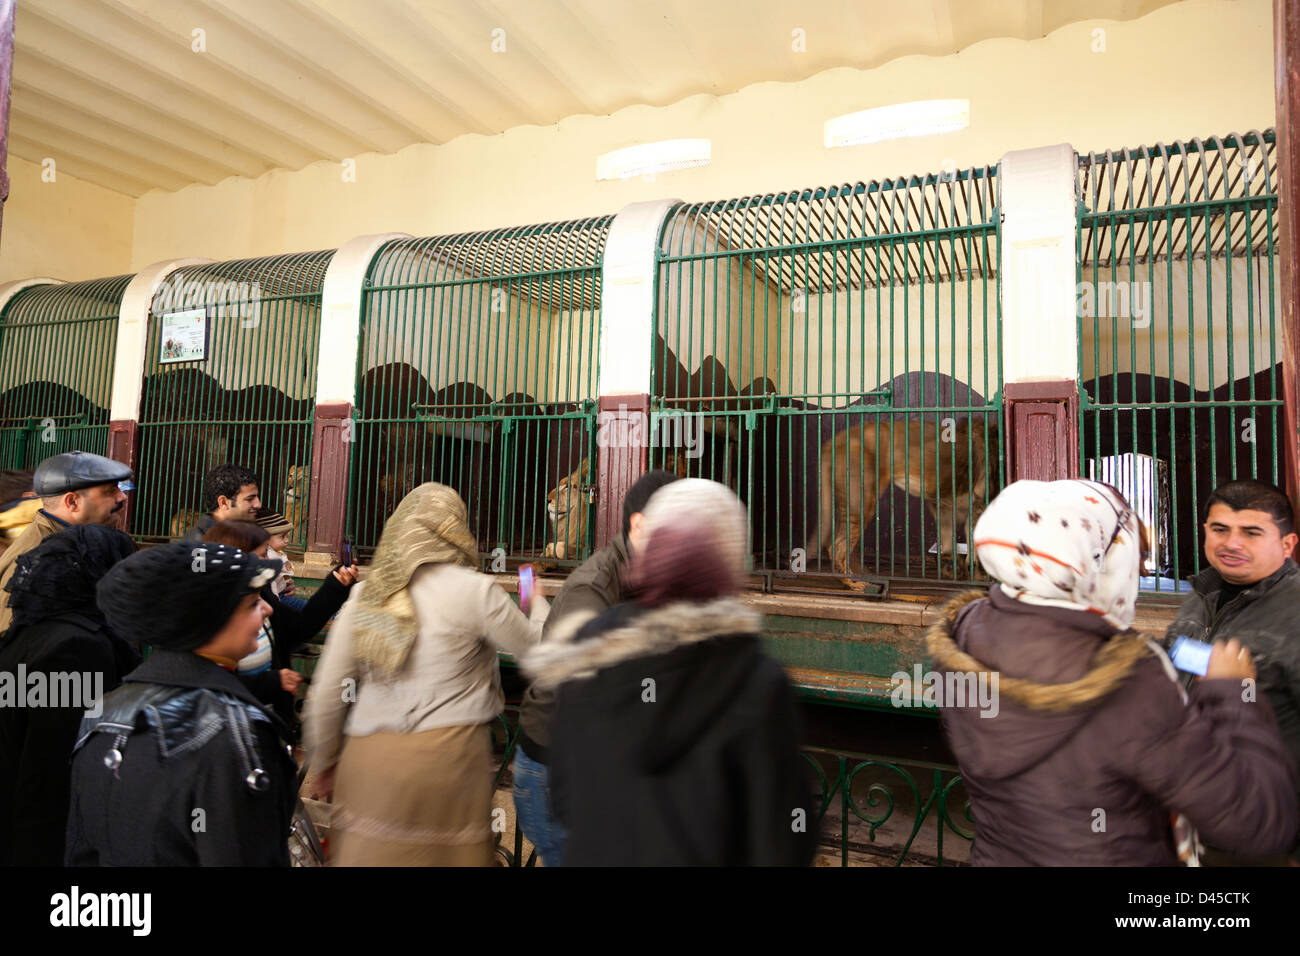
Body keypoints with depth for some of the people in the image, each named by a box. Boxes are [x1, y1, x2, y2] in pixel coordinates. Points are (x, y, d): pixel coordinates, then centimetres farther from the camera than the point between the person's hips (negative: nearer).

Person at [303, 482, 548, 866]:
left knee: (371, 852, 17)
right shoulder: (474, 589, -9)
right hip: (445, 758, -4)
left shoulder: (366, 593, 4)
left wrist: (324, 761, 20)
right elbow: (535, 646, 4)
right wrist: (539, 604, 24)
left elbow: (327, 690, 7)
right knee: (450, 853, 12)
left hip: (367, 759, 4)